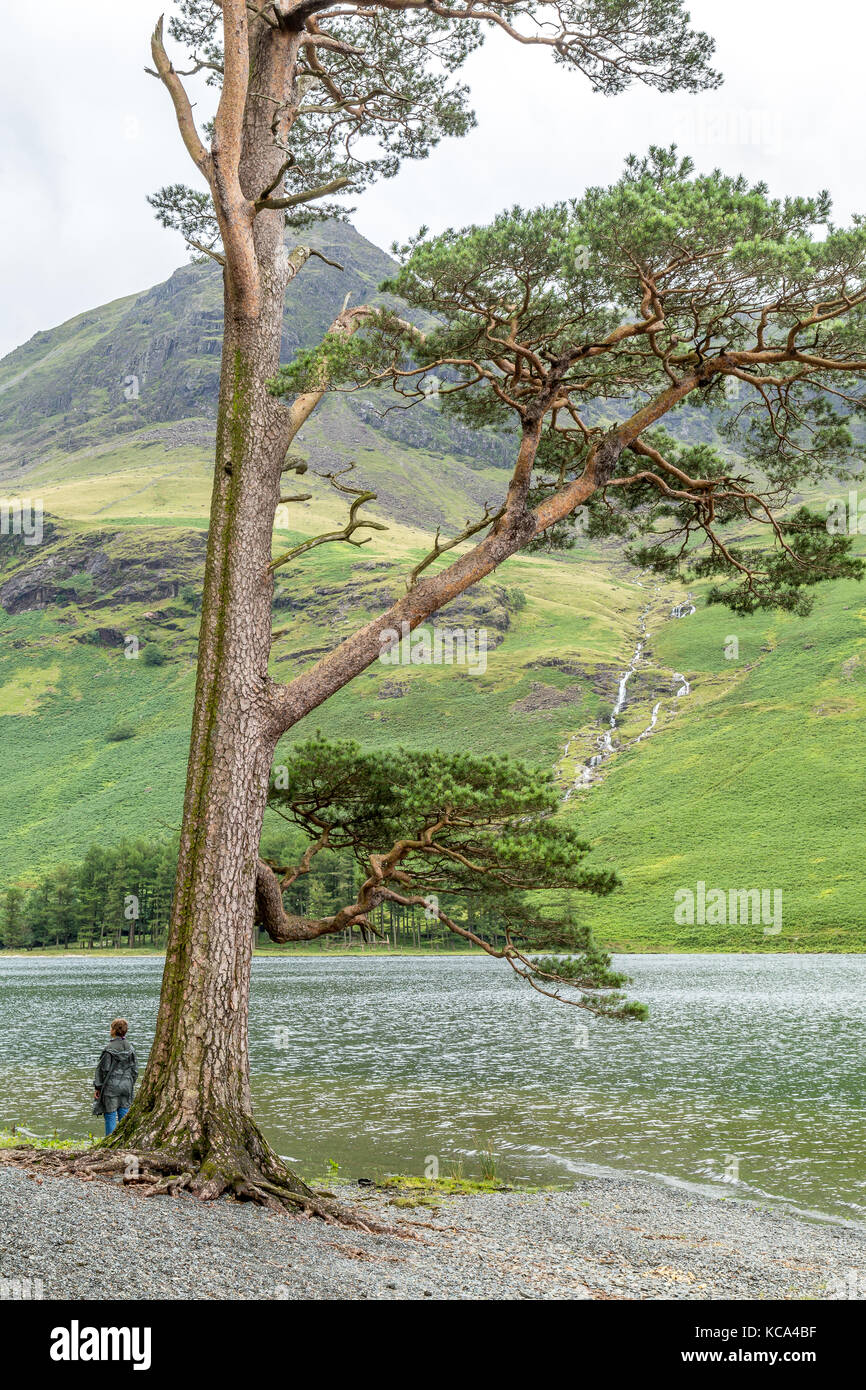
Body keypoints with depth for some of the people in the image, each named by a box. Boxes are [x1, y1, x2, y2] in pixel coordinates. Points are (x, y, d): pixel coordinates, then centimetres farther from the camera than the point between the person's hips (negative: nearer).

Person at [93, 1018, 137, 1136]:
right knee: (124, 1115, 9)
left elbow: (103, 1069, -9)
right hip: (126, 1085, 5)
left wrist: (97, 1087, -2)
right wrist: (132, 1084, 20)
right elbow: (135, 1069, 9)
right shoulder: (129, 1047, 3)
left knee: (110, 1116, 2)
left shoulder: (110, 1048, -11)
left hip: (111, 1086, -5)